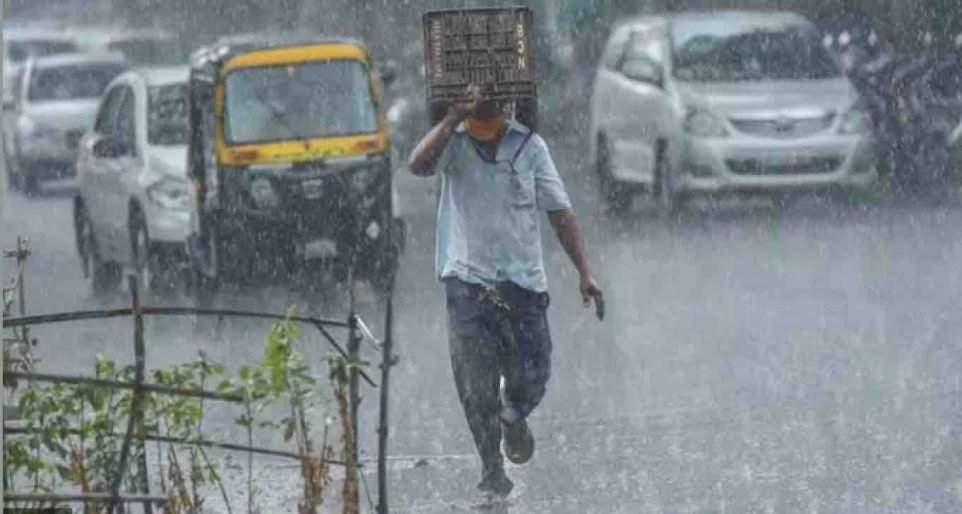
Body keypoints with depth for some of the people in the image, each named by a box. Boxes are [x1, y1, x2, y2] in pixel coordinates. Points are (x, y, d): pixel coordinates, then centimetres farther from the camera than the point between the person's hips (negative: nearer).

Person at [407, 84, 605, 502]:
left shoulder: (528, 146, 3)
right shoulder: (453, 143, 0)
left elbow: (560, 212, 4)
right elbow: (418, 165, -21)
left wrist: (584, 273, -2)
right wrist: (453, 118, -25)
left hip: (523, 279, 1)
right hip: (467, 280, -1)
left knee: (531, 378, 0)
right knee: (476, 389, -3)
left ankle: (513, 416, 35)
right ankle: (492, 475, 7)